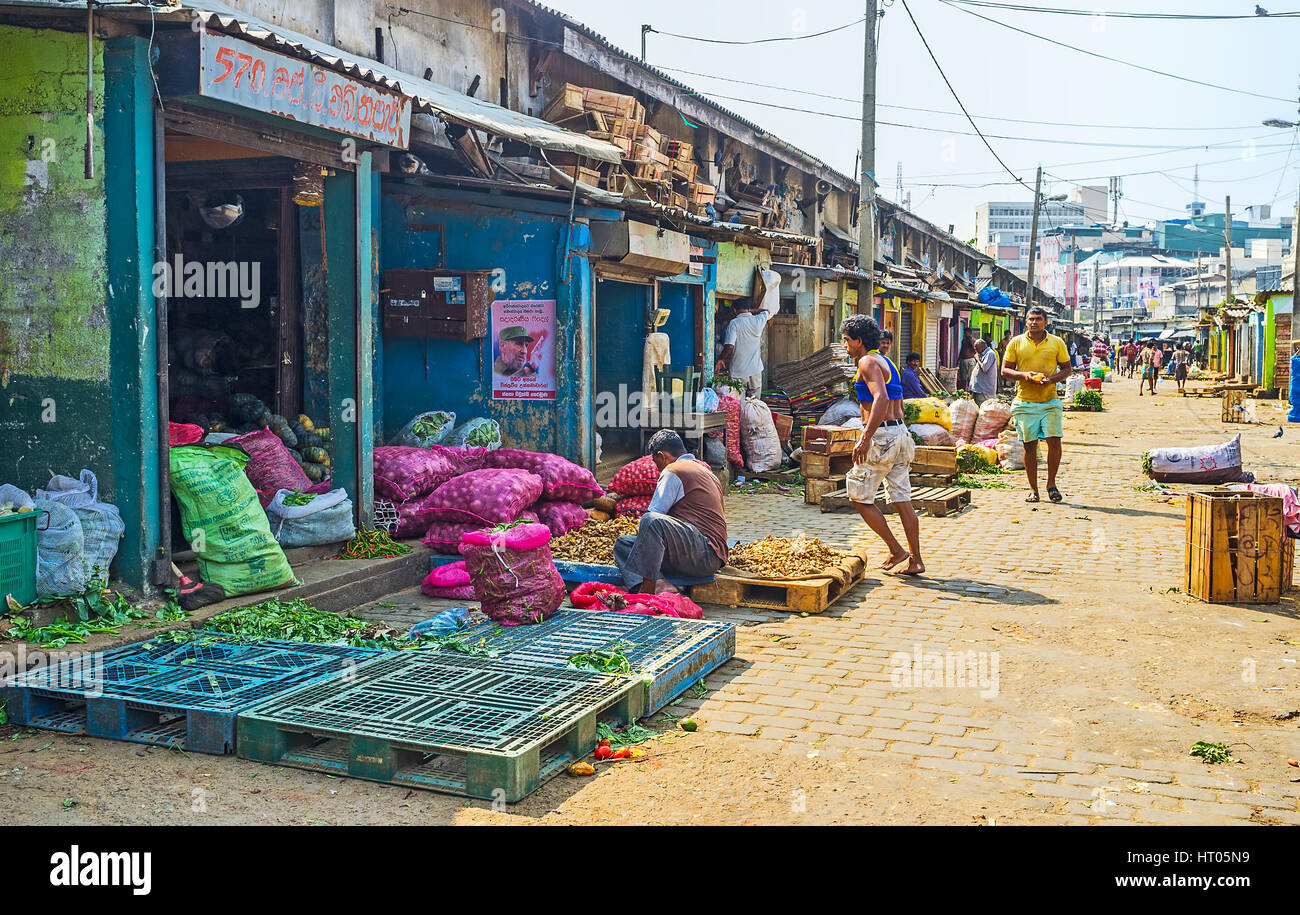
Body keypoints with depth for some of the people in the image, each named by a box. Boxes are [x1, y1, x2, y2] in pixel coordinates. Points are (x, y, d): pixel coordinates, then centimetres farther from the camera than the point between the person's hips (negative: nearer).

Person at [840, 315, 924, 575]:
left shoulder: (868, 362, -11)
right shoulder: (886, 362, 19)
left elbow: (881, 399, -26)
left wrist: (866, 438, -30)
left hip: (881, 436, -9)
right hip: (900, 432, 9)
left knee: (859, 496, 2)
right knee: (902, 499, 9)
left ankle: (896, 550, 4)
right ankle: (915, 560, 10)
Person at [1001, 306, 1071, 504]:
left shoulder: (1057, 343, 6)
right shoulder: (1016, 343, 5)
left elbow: (1066, 368, 10)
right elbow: (1005, 369, 6)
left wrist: (1051, 379, -10)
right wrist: (1024, 375, -13)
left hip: (1050, 402, 0)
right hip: (1024, 403, 0)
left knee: (1054, 441, -8)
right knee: (1029, 445, 2)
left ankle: (1051, 484, 10)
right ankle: (1033, 489, 11)